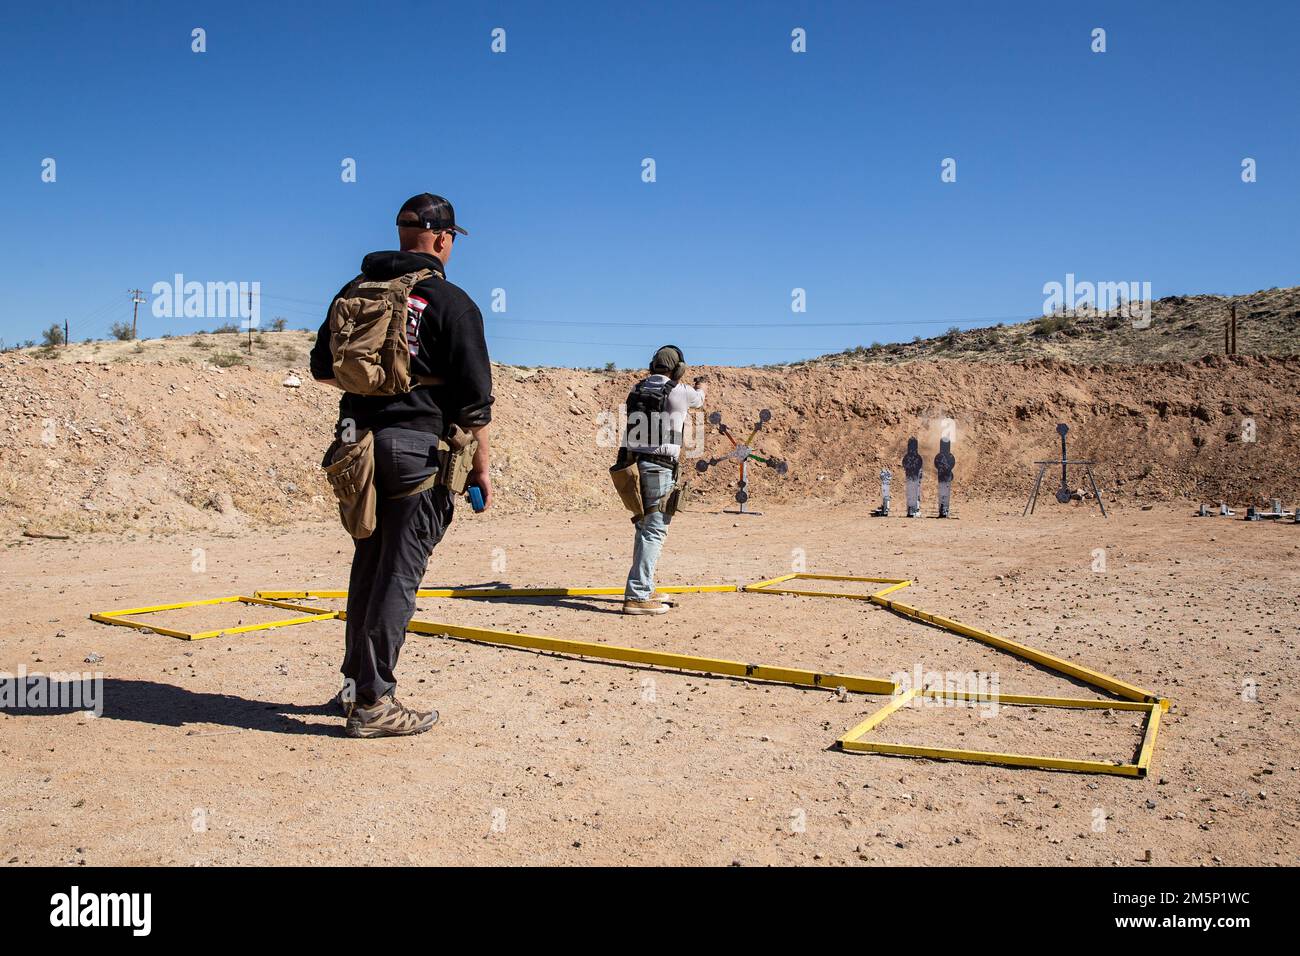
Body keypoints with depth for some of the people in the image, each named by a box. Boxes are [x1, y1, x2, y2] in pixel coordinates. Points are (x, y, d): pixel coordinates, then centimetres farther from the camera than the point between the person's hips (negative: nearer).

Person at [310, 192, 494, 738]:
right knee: (399, 573, -2)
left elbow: (323, 369, 18)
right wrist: (482, 466, -1)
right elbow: (474, 396, -9)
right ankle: (372, 703, 2)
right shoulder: (450, 302, -7)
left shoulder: (355, 291, 11)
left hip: (360, 442, 6)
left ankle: (355, 681, 28)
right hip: (418, 446, -6)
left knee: (369, 564, 18)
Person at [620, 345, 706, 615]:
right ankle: (637, 597, -10)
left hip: (633, 464, 7)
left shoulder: (637, 390, 11)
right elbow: (699, 399, 17)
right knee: (654, 532, -5)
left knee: (645, 529, 18)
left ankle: (644, 589, 28)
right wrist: (701, 386, 42)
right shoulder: (678, 392, -6)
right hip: (659, 468, -7)